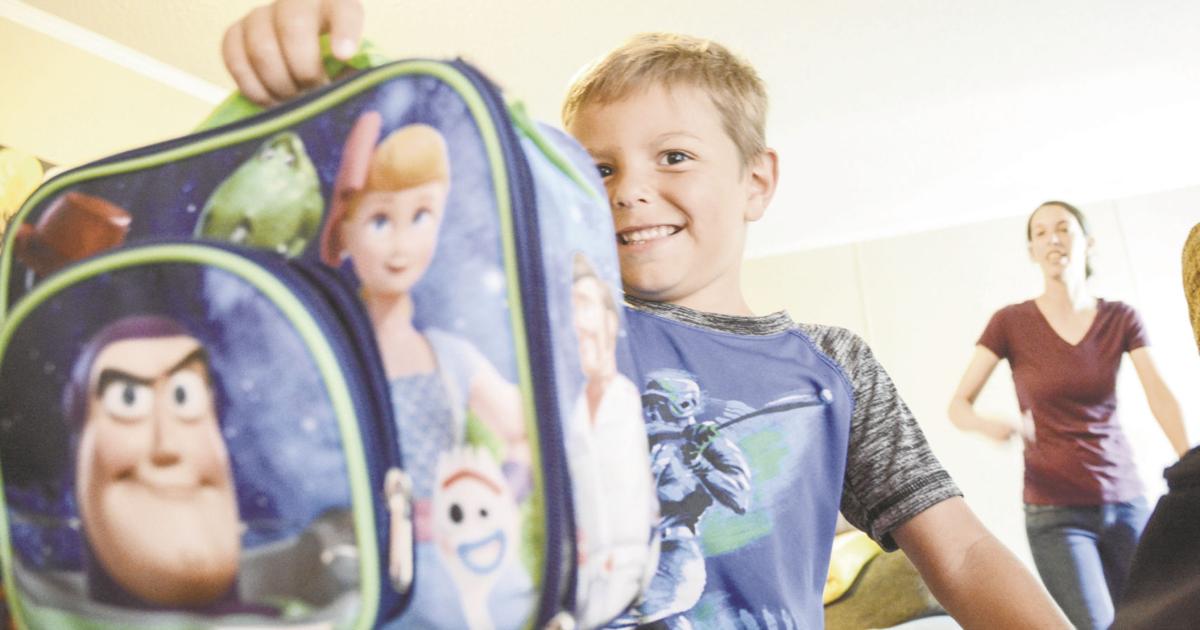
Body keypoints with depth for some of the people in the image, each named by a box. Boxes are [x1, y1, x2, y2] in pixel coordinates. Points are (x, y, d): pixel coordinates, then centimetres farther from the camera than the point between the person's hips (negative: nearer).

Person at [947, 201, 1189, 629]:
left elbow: (1160, 397, -11)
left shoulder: (1121, 318, 3)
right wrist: (991, 427, -31)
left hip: (1127, 504, 3)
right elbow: (958, 406, -9)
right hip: (1055, 510, -3)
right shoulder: (1011, 323, -5)